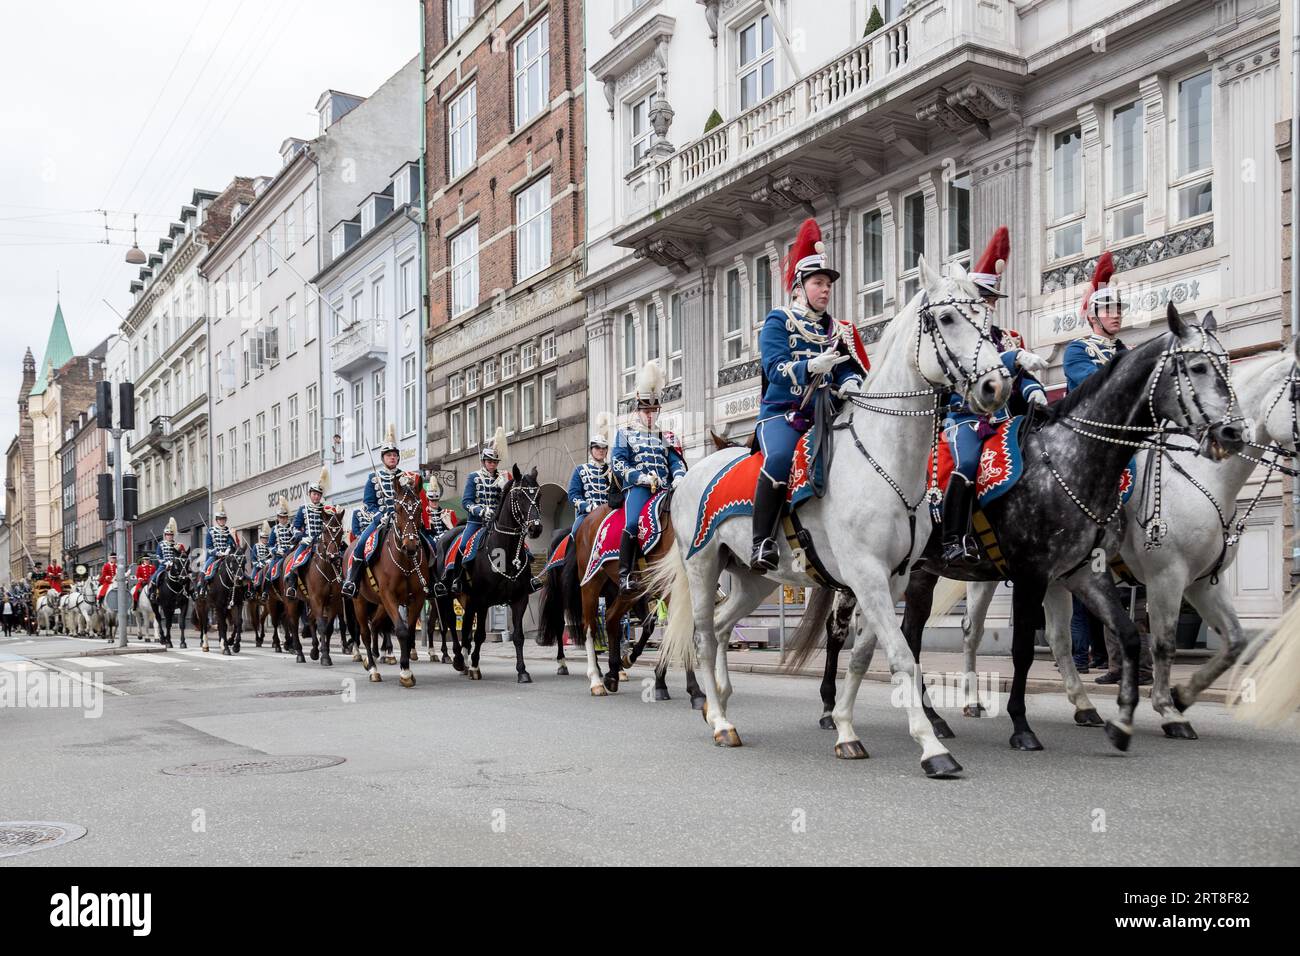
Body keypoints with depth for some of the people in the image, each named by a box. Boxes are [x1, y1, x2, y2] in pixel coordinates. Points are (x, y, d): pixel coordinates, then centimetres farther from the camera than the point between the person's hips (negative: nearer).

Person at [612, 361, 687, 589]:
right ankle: (626, 573, -26)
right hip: (637, 487, -4)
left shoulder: (666, 437, 26)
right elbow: (618, 464, 3)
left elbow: (677, 462, 14)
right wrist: (643, 477, -11)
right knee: (633, 522, -31)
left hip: (665, 488, 4)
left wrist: (678, 477, -10)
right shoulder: (625, 433, 15)